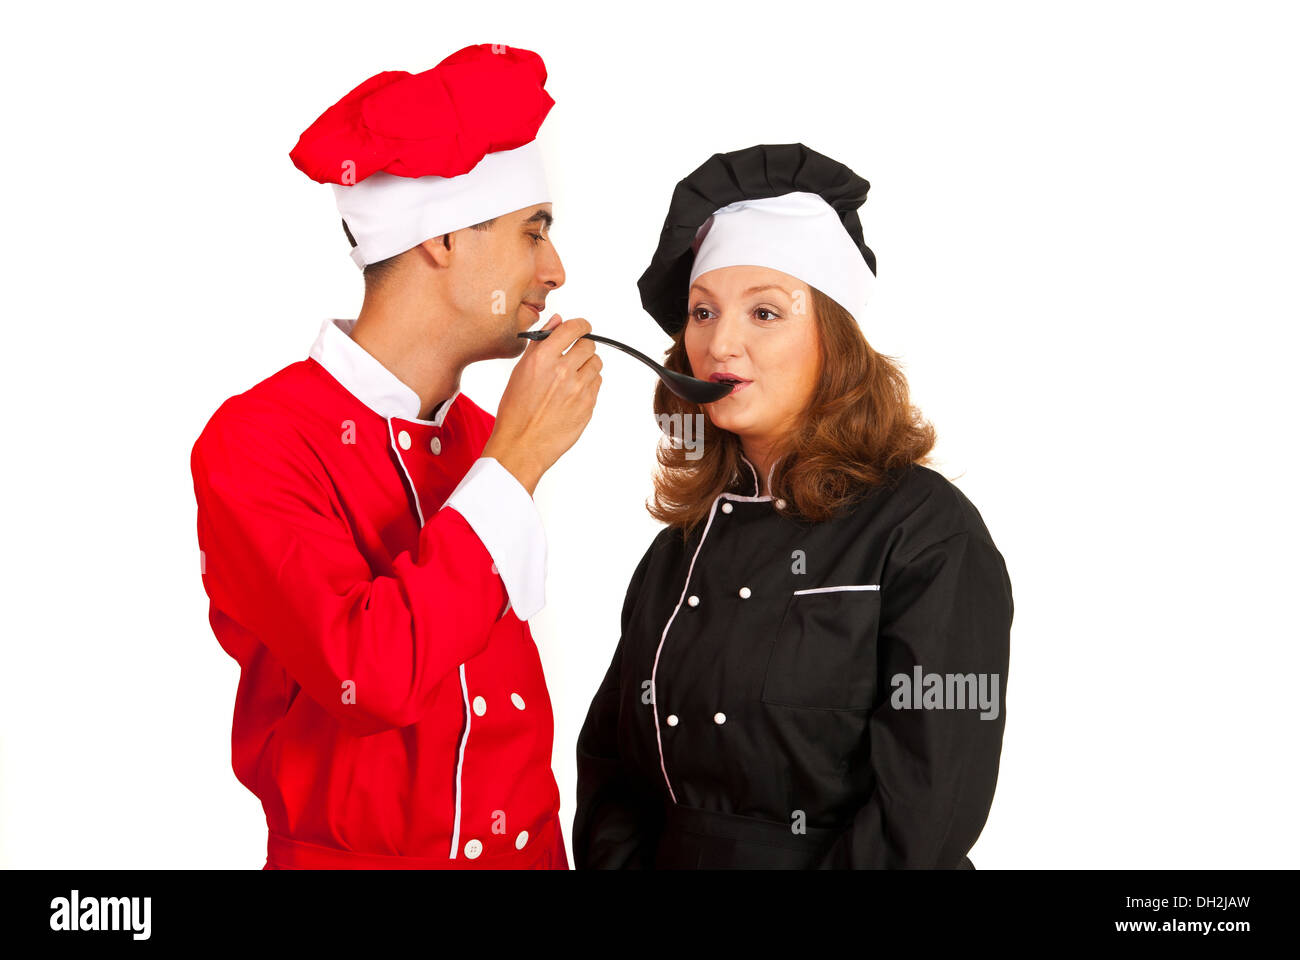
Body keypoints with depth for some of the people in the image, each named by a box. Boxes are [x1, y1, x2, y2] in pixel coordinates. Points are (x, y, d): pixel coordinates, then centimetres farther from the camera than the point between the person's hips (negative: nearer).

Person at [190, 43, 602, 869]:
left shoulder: (486, 439, 1)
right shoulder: (255, 441, -16)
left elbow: (513, 700, 9)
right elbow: (373, 673, -29)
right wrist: (517, 460, -22)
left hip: (526, 846, 5)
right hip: (353, 850, -5)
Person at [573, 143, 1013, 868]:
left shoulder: (931, 533, -13)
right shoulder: (684, 543, 6)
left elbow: (924, 815, -18)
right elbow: (610, 766, 8)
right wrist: (618, 861, -8)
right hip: (674, 857, 5)